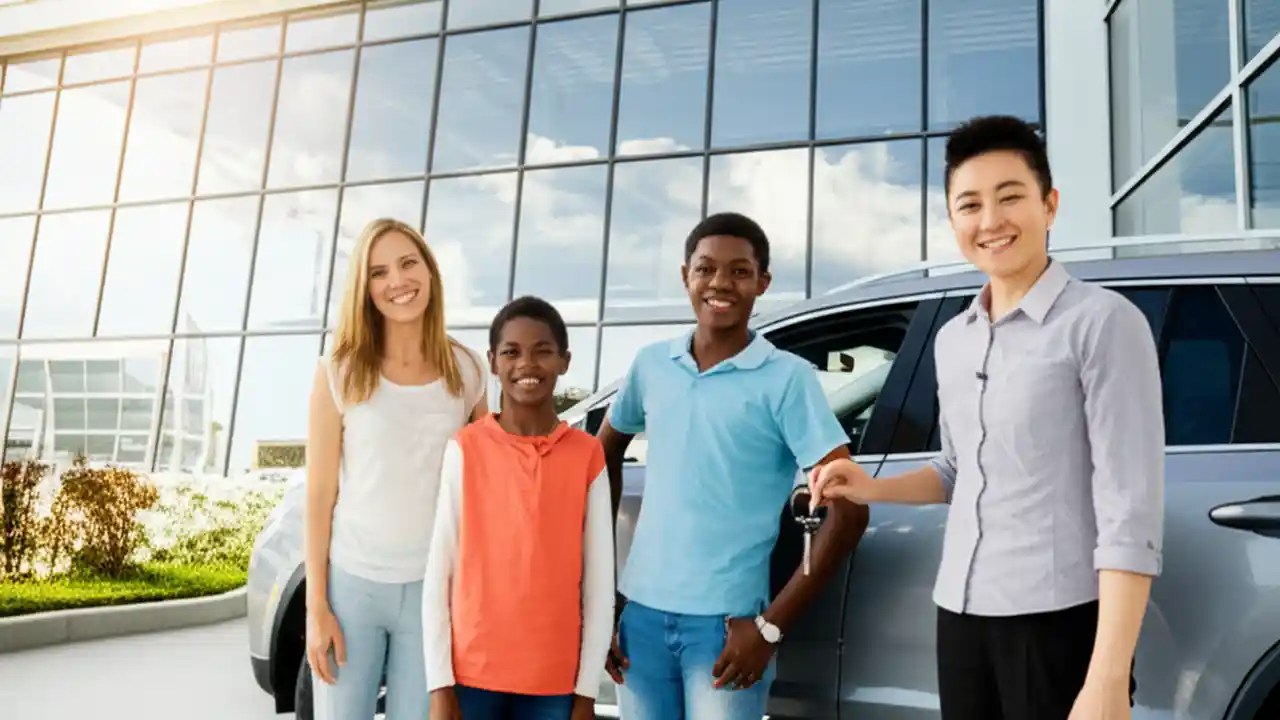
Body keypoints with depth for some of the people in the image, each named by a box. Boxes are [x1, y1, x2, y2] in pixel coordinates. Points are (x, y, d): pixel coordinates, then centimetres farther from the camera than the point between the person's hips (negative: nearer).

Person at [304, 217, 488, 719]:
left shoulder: (465, 370, 0)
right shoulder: (340, 372, -4)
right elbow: (319, 495, -2)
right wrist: (316, 606, -4)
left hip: (433, 587, 1)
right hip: (352, 582, -1)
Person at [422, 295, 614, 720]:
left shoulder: (587, 456, -1)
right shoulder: (464, 450, -3)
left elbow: (599, 583, 1)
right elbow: (437, 573, -2)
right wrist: (440, 685, -4)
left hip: (554, 682, 1)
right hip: (472, 674, 0)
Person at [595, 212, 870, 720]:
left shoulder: (787, 378, -8)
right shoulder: (650, 365, 4)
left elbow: (848, 510, -10)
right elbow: (604, 458, 17)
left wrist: (771, 626, -11)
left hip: (725, 622, -4)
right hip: (641, 611, 4)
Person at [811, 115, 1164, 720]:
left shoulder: (1103, 321, -8)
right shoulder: (951, 339, 10)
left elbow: (1130, 510, -13)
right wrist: (872, 489, 5)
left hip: (1059, 619, -6)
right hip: (961, 615, 6)